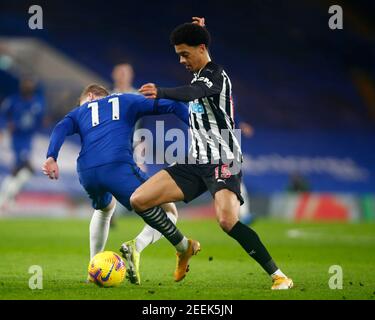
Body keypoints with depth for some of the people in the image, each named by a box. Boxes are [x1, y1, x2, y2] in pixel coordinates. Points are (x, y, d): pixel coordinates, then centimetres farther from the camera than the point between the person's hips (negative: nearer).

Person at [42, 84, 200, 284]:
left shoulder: (80, 111, 32)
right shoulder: (127, 101, 29)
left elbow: (61, 129, 10)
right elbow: (170, 106, 20)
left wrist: (51, 157, -4)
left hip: (86, 173, 4)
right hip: (118, 166, -3)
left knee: (104, 208, 34)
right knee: (167, 211, 13)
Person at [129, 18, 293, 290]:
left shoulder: (216, 76, -12)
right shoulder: (200, 75, 15)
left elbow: (191, 93, -35)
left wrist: (161, 93, -54)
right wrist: (198, 32, 39)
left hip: (222, 160, -9)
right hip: (197, 162, 9)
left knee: (227, 220, -31)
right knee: (138, 201, -1)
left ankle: (278, 275, -20)